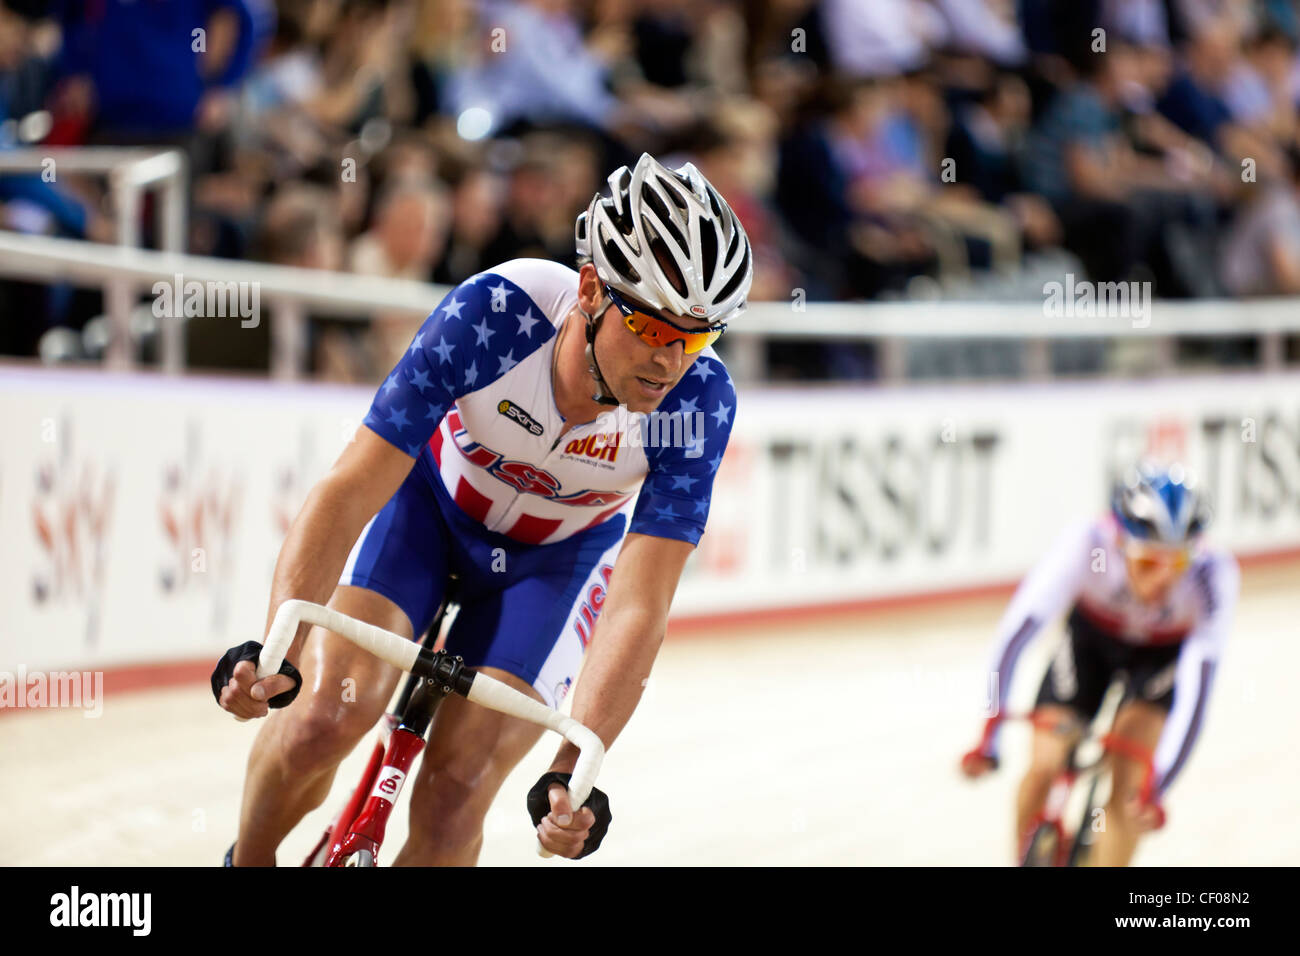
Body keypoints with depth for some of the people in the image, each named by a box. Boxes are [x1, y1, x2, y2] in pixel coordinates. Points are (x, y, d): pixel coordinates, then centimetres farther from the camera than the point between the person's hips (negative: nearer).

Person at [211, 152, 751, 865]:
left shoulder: (698, 401, -31)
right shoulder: (492, 314, -35)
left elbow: (637, 608, -32)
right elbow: (351, 488, -35)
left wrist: (575, 770, -46)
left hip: (555, 558, 1)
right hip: (431, 501, -1)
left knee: (452, 802, -15)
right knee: (331, 713, -23)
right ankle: (248, 860, 7)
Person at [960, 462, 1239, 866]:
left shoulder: (1211, 575, -38)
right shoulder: (1086, 545, -39)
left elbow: (1195, 691, -40)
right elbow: (1017, 631, -42)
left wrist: (1157, 785, -45)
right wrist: (990, 734, -47)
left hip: (1165, 652, -1)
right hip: (1092, 636, 1)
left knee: (1129, 780, -20)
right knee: (1044, 768, -12)